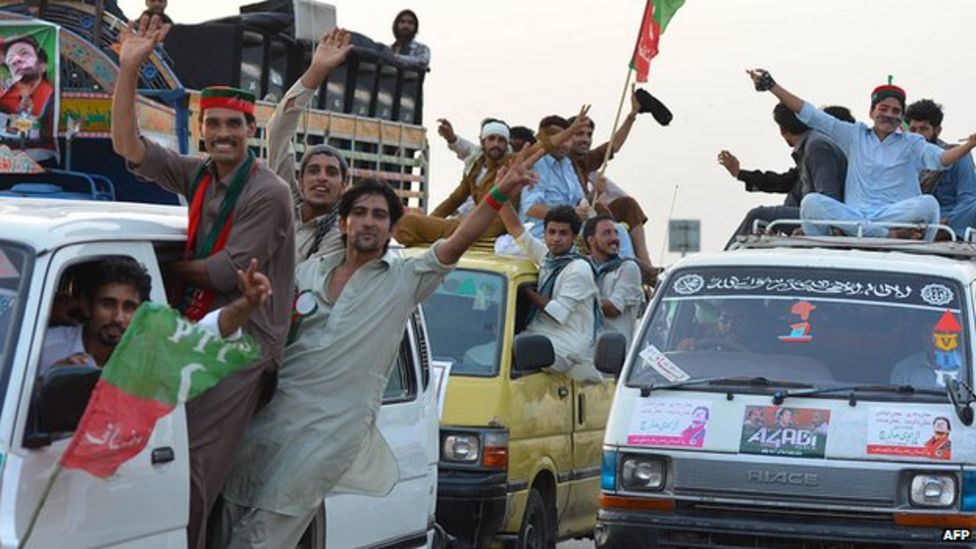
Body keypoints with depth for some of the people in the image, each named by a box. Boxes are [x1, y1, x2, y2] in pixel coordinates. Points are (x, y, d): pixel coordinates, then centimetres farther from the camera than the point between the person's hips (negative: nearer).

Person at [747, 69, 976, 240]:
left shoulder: (911, 144, 16)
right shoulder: (855, 136, 21)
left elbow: (941, 158, -3)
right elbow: (810, 115, 19)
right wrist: (770, 85, 14)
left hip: (896, 214, -2)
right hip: (853, 214, 2)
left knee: (928, 203, -32)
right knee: (811, 202, -27)